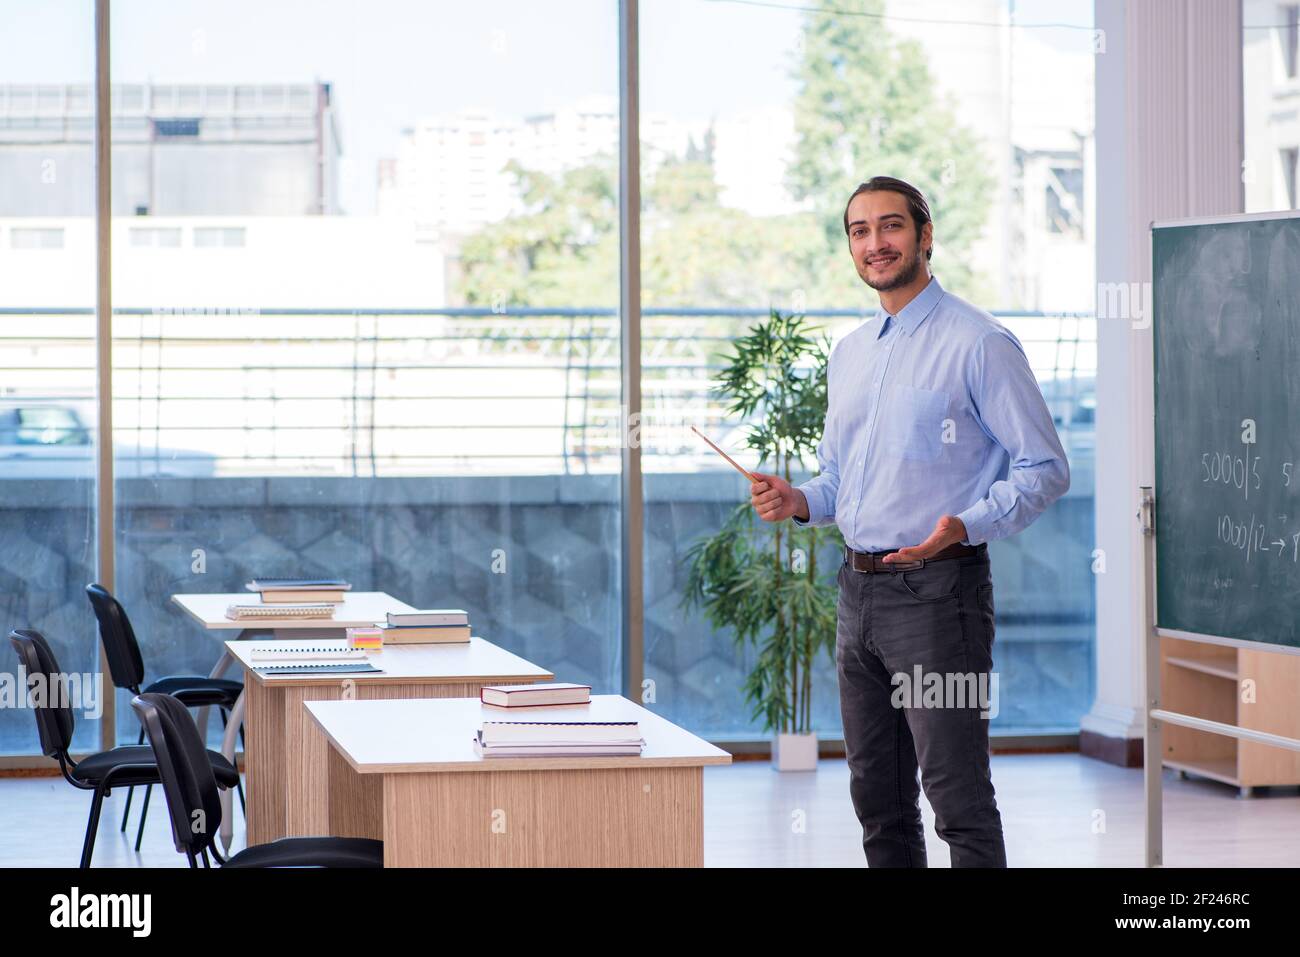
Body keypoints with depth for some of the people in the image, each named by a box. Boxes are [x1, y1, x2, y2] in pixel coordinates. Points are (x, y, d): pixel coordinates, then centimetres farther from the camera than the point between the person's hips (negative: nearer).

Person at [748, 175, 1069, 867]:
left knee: (959, 802, -9)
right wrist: (799, 502, 4)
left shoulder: (977, 343, -8)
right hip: (859, 592, 8)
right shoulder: (848, 353, 16)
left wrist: (965, 526, -25)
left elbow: (1045, 469, -10)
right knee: (878, 799, 13)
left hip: (937, 591, -8)